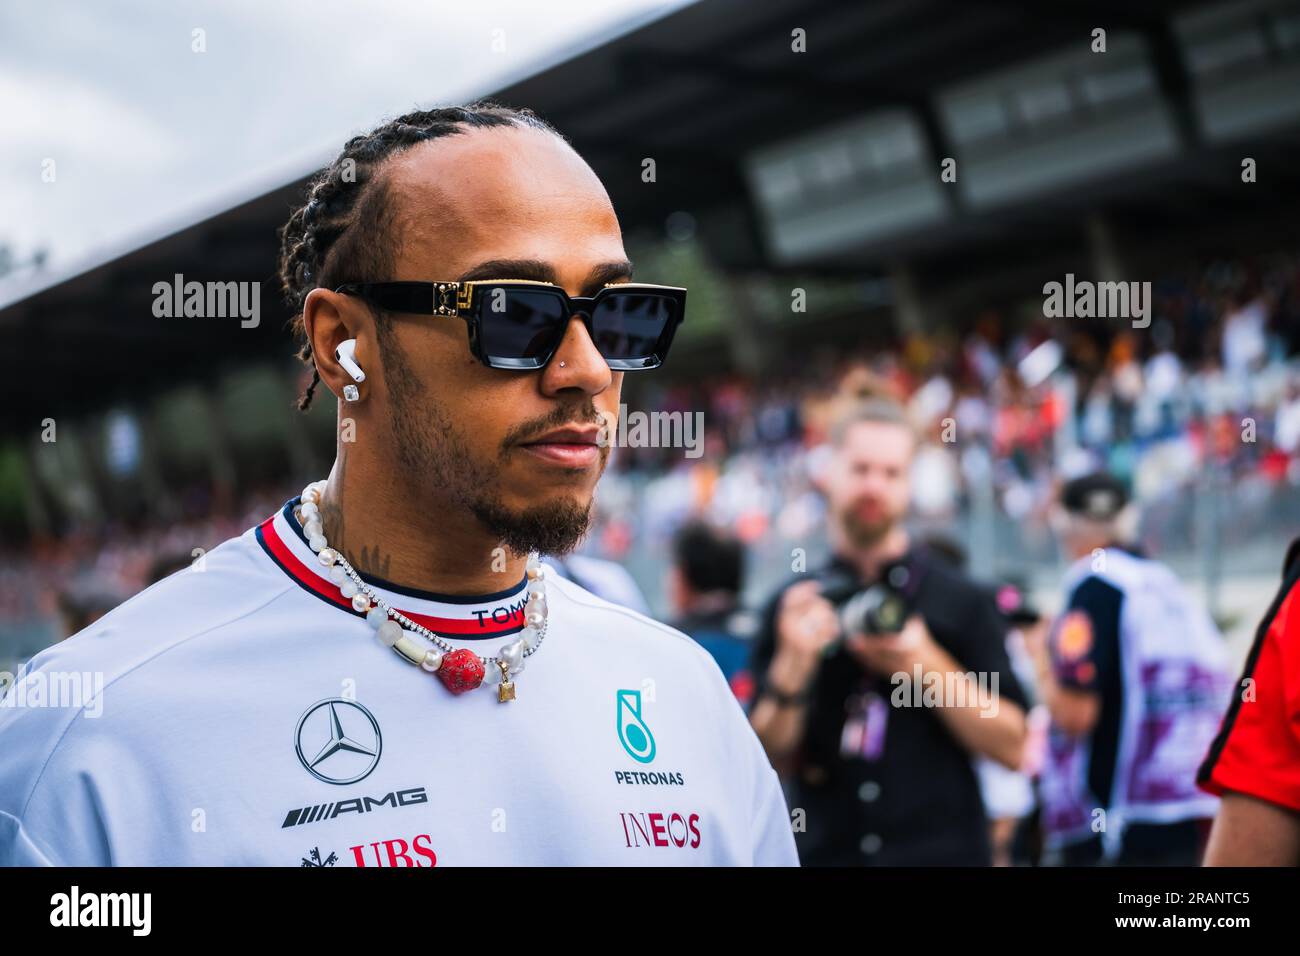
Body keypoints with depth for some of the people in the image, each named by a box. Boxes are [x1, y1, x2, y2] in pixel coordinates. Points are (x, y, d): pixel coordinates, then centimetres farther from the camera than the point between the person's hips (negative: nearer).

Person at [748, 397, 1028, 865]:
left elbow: (1011, 746, -2)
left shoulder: (962, 600, 2)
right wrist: (793, 663, -13)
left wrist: (928, 667, -14)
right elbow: (771, 754, 3)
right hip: (824, 848, 2)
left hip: (941, 850, -2)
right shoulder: (792, 605, 7)